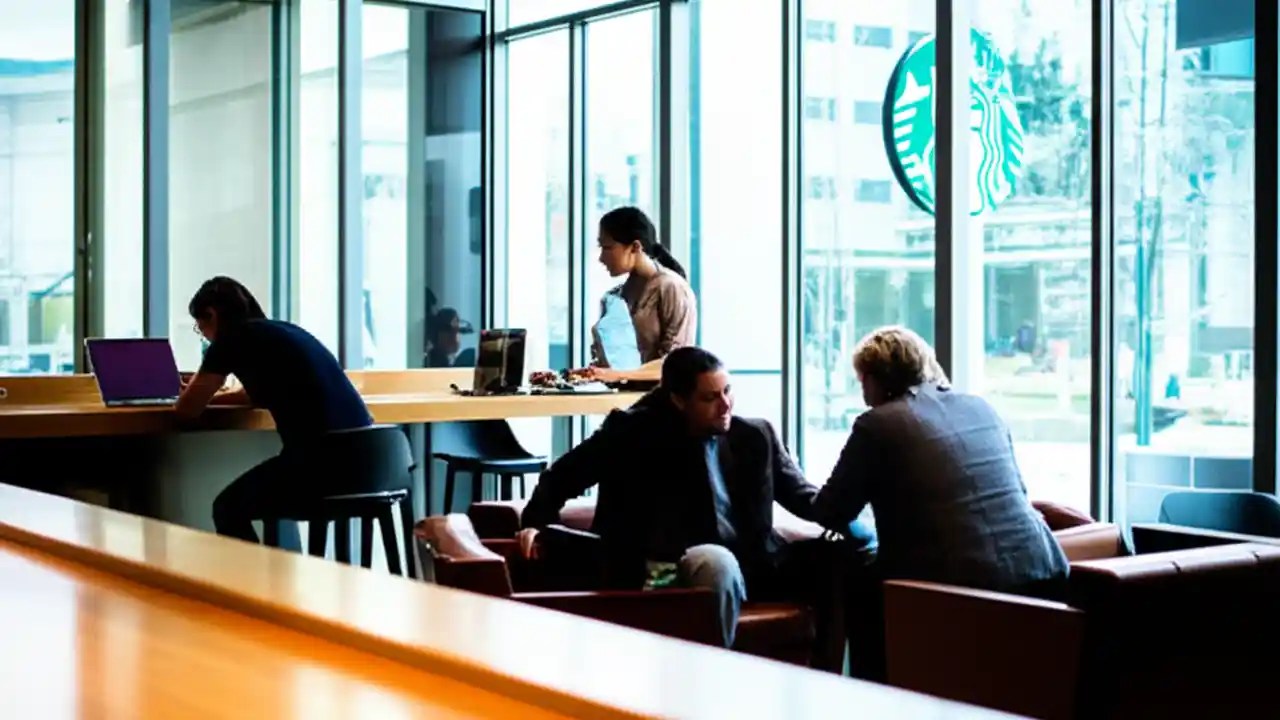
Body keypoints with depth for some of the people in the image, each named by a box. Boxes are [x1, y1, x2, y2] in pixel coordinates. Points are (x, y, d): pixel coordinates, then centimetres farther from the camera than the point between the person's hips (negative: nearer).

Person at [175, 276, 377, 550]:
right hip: (363, 456, 8)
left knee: (228, 508, 15)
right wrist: (212, 395, 48)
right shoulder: (282, 331, 25)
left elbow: (187, 408, 9)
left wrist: (203, 386, 29)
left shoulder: (233, 337, 2)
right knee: (274, 495, 34)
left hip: (323, 458, -8)